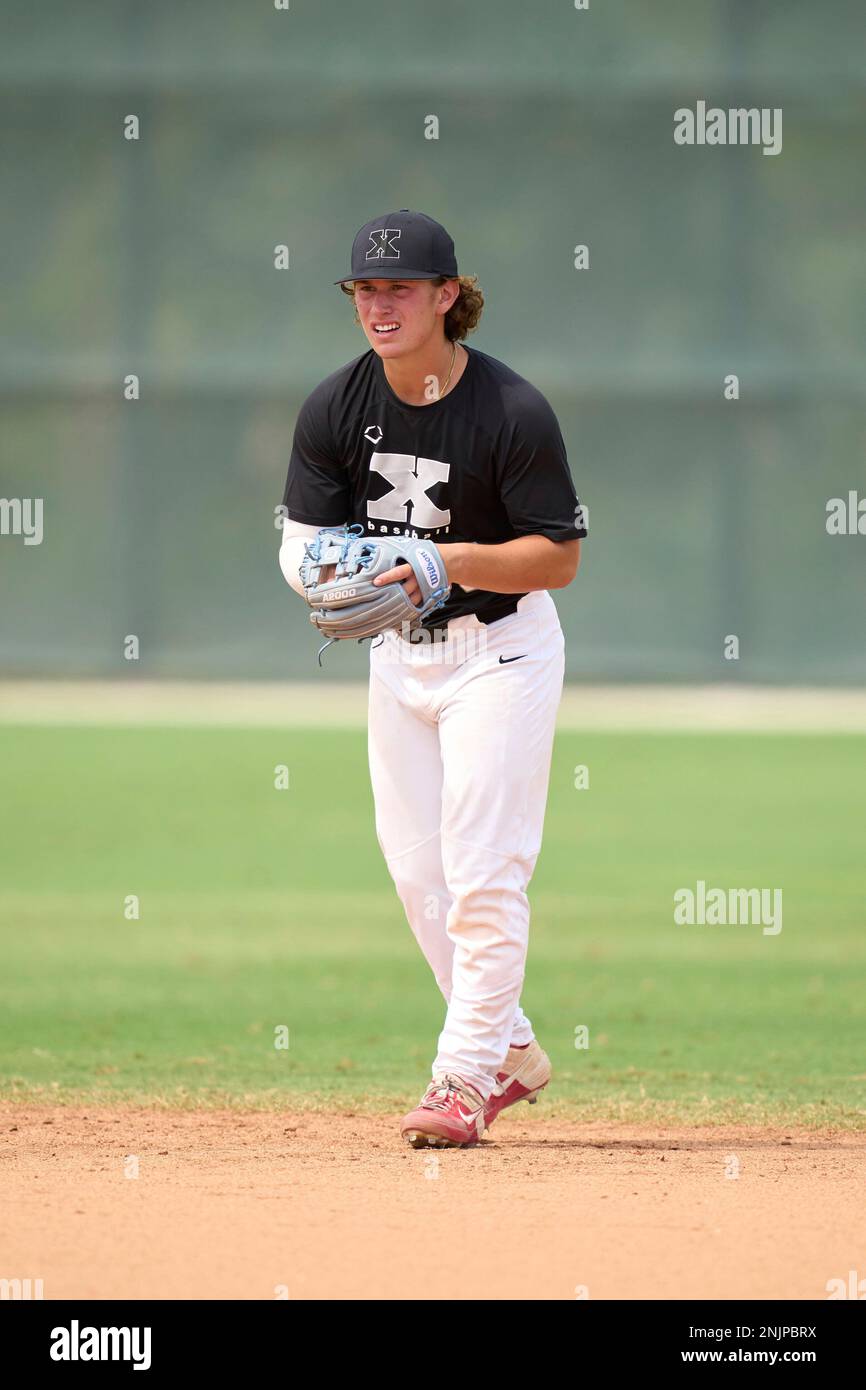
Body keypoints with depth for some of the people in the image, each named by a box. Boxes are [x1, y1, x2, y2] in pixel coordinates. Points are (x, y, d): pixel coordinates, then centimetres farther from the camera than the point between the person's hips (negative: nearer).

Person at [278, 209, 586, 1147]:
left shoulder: (514, 411, -21)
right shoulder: (335, 407, -6)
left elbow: (559, 557, -18)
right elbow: (301, 535, -3)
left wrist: (446, 562, -32)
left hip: (500, 647, -6)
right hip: (397, 649, 6)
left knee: (482, 868, -11)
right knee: (416, 868, 10)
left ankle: (466, 1076, -4)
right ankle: (512, 1050, 25)